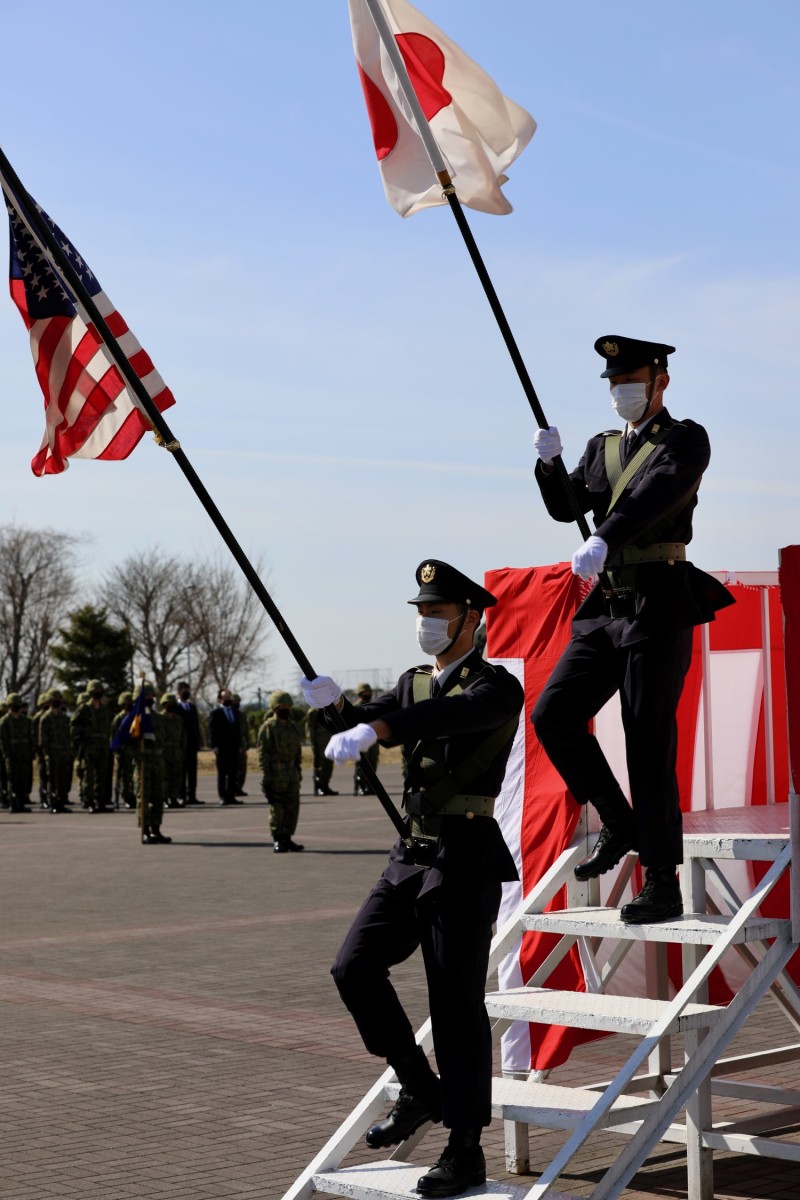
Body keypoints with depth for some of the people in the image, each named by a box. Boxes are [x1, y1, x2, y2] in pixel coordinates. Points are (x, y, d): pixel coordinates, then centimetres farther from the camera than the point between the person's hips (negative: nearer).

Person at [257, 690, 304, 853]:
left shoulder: (292, 727, 13)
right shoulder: (268, 728, -8)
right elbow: (263, 754, -11)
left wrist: (298, 771, 15)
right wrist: (266, 777, -16)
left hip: (292, 774, 7)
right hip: (275, 775, -7)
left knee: (292, 808, 7)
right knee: (277, 809, -4)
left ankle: (287, 838, 15)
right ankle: (277, 840, 2)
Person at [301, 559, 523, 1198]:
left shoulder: (498, 687, -10)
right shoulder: (414, 681, 15)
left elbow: (448, 713, -30)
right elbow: (373, 721, 3)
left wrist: (372, 728, -45)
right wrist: (337, 703, -20)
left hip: (466, 858, -7)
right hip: (412, 854, 7)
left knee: (456, 1001, -3)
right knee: (355, 966, -1)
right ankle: (420, 1090, 16)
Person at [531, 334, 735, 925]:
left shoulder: (686, 439, -2)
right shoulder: (603, 446, 19)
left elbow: (657, 492, -21)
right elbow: (564, 507, 10)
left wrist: (603, 540, -36)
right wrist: (549, 463, -10)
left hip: (659, 601, -7)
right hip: (606, 604, 7)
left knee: (648, 738, -9)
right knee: (553, 714, -1)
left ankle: (662, 884, -4)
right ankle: (619, 822, 16)